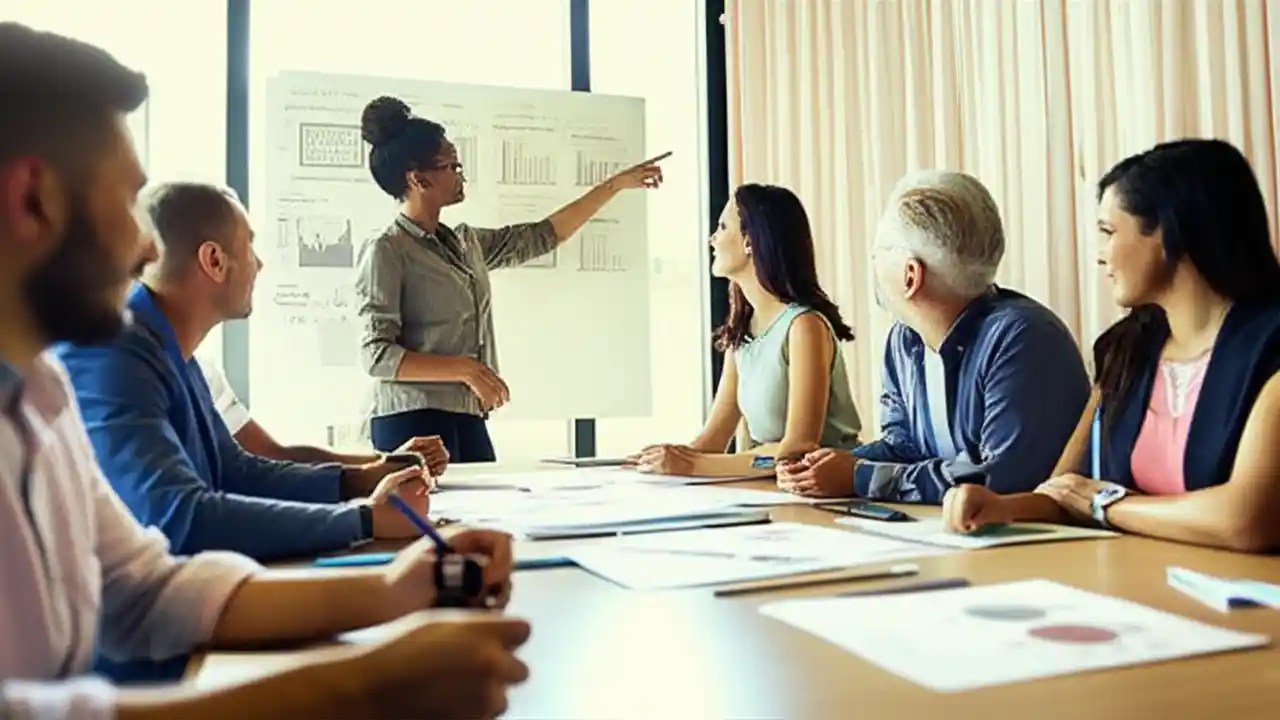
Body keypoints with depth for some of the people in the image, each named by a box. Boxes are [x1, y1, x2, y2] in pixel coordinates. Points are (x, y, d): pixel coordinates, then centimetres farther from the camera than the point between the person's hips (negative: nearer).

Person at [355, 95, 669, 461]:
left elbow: (542, 236, 20)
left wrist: (616, 184, 22)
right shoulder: (385, 251, -7)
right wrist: (464, 368, -21)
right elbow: (377, 354, -13)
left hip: (469, 421, 7)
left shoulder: (465, 243, 14)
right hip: (413, 422, -7)